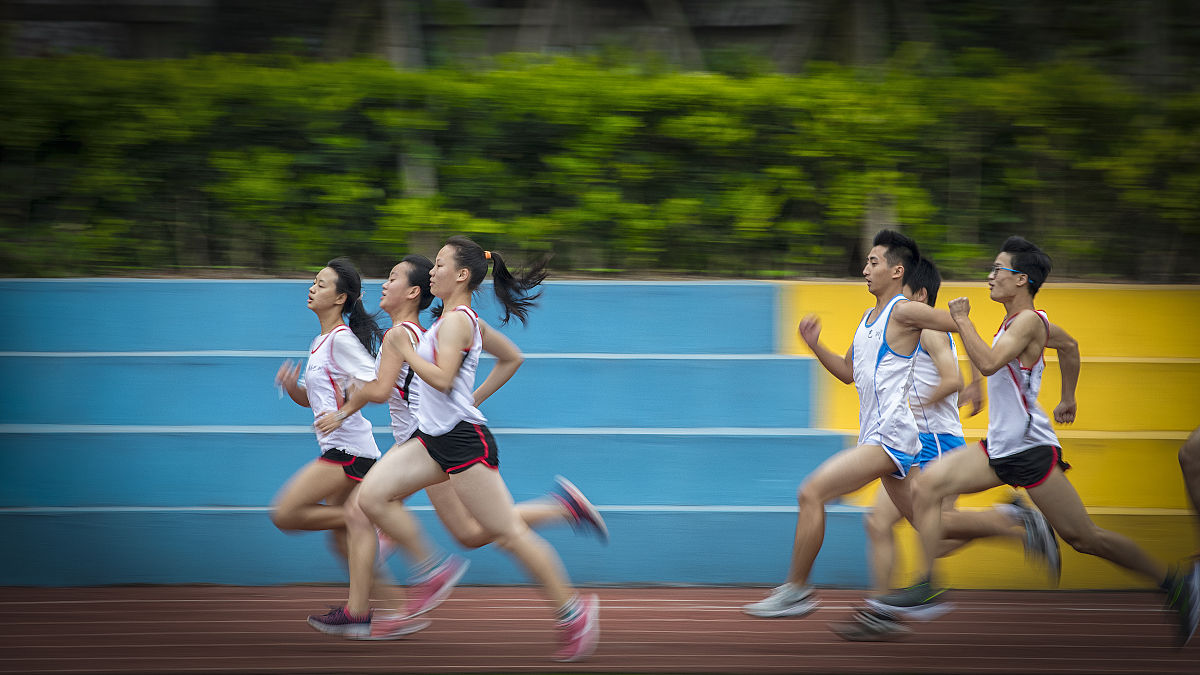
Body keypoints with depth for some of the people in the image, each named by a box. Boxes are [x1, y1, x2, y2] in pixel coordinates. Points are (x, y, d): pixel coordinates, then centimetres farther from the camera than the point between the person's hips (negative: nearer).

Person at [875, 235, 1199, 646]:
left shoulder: (1028, 321, -16)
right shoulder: (1020, 321, 12)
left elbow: (988, 363, -31)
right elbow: (1069, 345, 30)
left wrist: (962, 320, -20)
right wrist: (1068, 400, 36)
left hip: (1031, 450, -9)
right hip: (999, 450, 9)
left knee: (1083, 538, -3)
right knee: (926, 487, -4)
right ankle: (928, 585, -5)